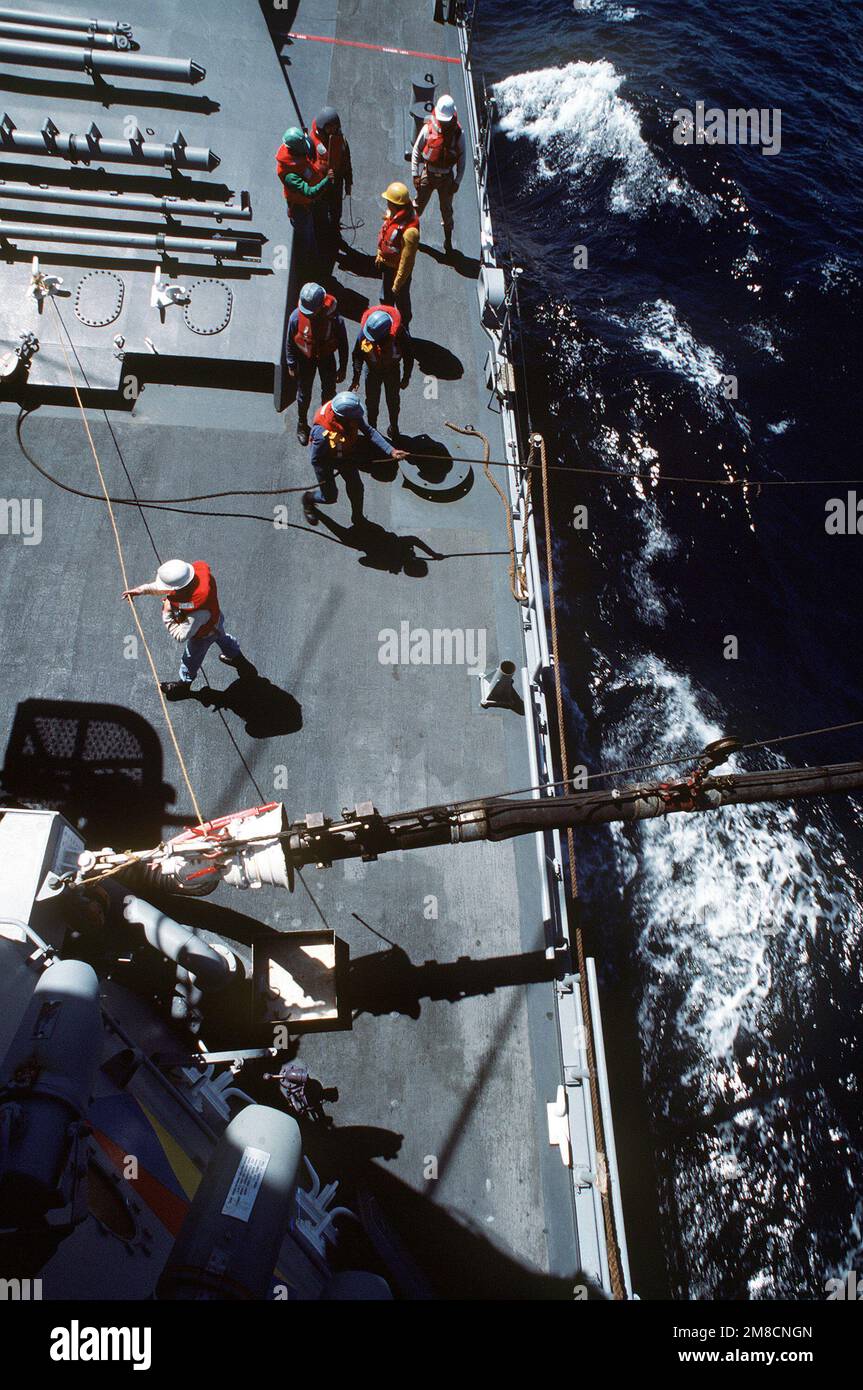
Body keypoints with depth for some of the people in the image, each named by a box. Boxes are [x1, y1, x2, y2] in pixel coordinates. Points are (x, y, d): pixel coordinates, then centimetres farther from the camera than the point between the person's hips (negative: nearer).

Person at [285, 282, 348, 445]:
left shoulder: (335, 319, -30)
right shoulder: (296, 317, -27)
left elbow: (343, 344, -14)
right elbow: (289, 343, -11)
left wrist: (343, 368, -7)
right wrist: (291, 365, -3)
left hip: (327, 356, 0)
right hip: (305, 358, 0)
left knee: (329, 391, 15)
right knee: (304, 393, 13)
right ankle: (302, 424, 37)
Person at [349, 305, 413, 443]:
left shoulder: (400, 335, -33)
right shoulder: (364, 331, -29)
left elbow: (408, 356, -15)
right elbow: (357, 354, -13)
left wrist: (406, 378, -7)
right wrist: (356, 378, -12)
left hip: (392, 371, 0)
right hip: (372, 370, 0)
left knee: (393, 401, 19)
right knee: (371, 401, 14)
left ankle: (394, 428, 44)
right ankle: (372, 429, 38)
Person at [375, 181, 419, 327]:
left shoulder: (409, 231, -38)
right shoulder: (393, 214, -12)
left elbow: (406, 262, -30)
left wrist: (397, 284, -22)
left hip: (398, 270, -8)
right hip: (387, 265, 8)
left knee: (401, 300, 17)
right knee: (386, 298, 29)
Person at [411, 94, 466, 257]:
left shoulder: (458, 134, -12)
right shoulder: (428, 129, -13)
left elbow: (462, 159, -3)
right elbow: (416, 152, -3)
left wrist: (457, 181, -5)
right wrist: (415, 175, -5)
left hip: (447, 178, 0)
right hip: (427, 175, 0)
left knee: (447, 211, 11)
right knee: (418, 206, 7)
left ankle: (448, 242, 26)